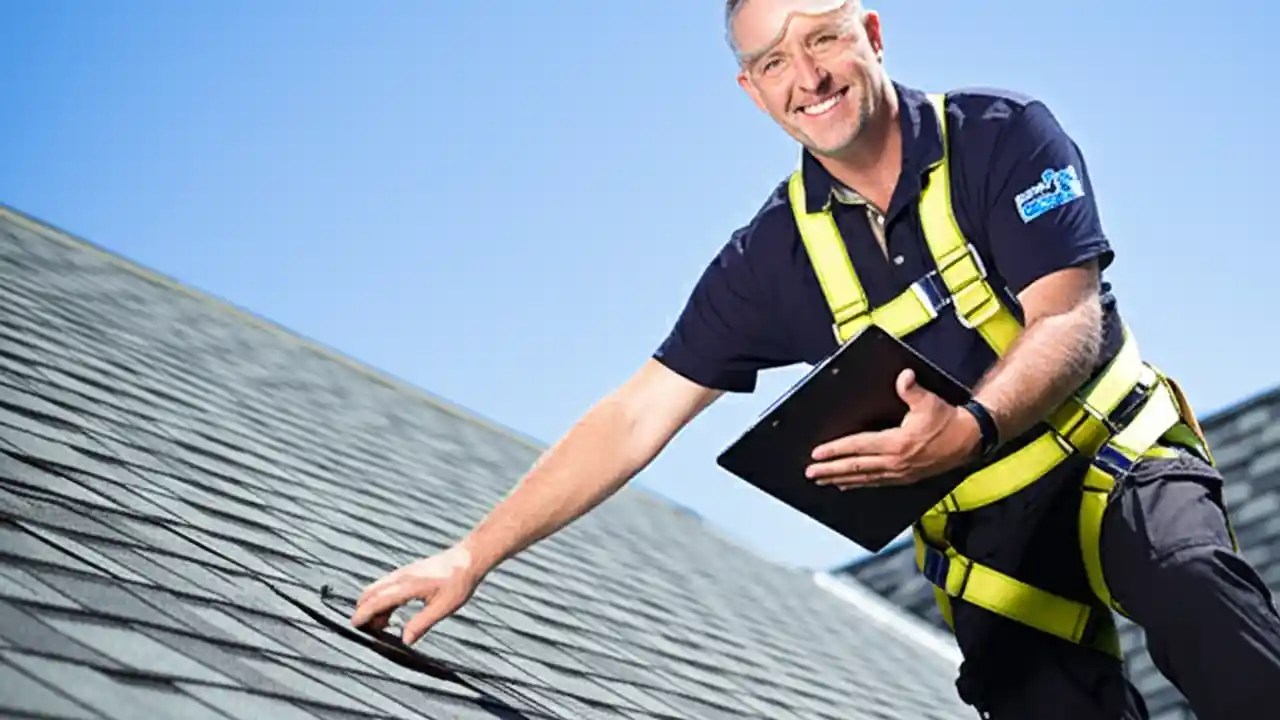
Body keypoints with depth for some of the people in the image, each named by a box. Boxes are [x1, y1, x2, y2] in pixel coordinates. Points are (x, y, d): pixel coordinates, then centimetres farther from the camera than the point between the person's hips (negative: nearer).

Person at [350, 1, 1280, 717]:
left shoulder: (1006, 138, -7)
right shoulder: (776, 256, 0)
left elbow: (1070, 319, -16)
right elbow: (636, 418, 0)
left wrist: (971, 427, -38)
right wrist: (473, 554, -6)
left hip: (1116, 464, -2)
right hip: (985, 536, 3)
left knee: (1187, 579, -34)